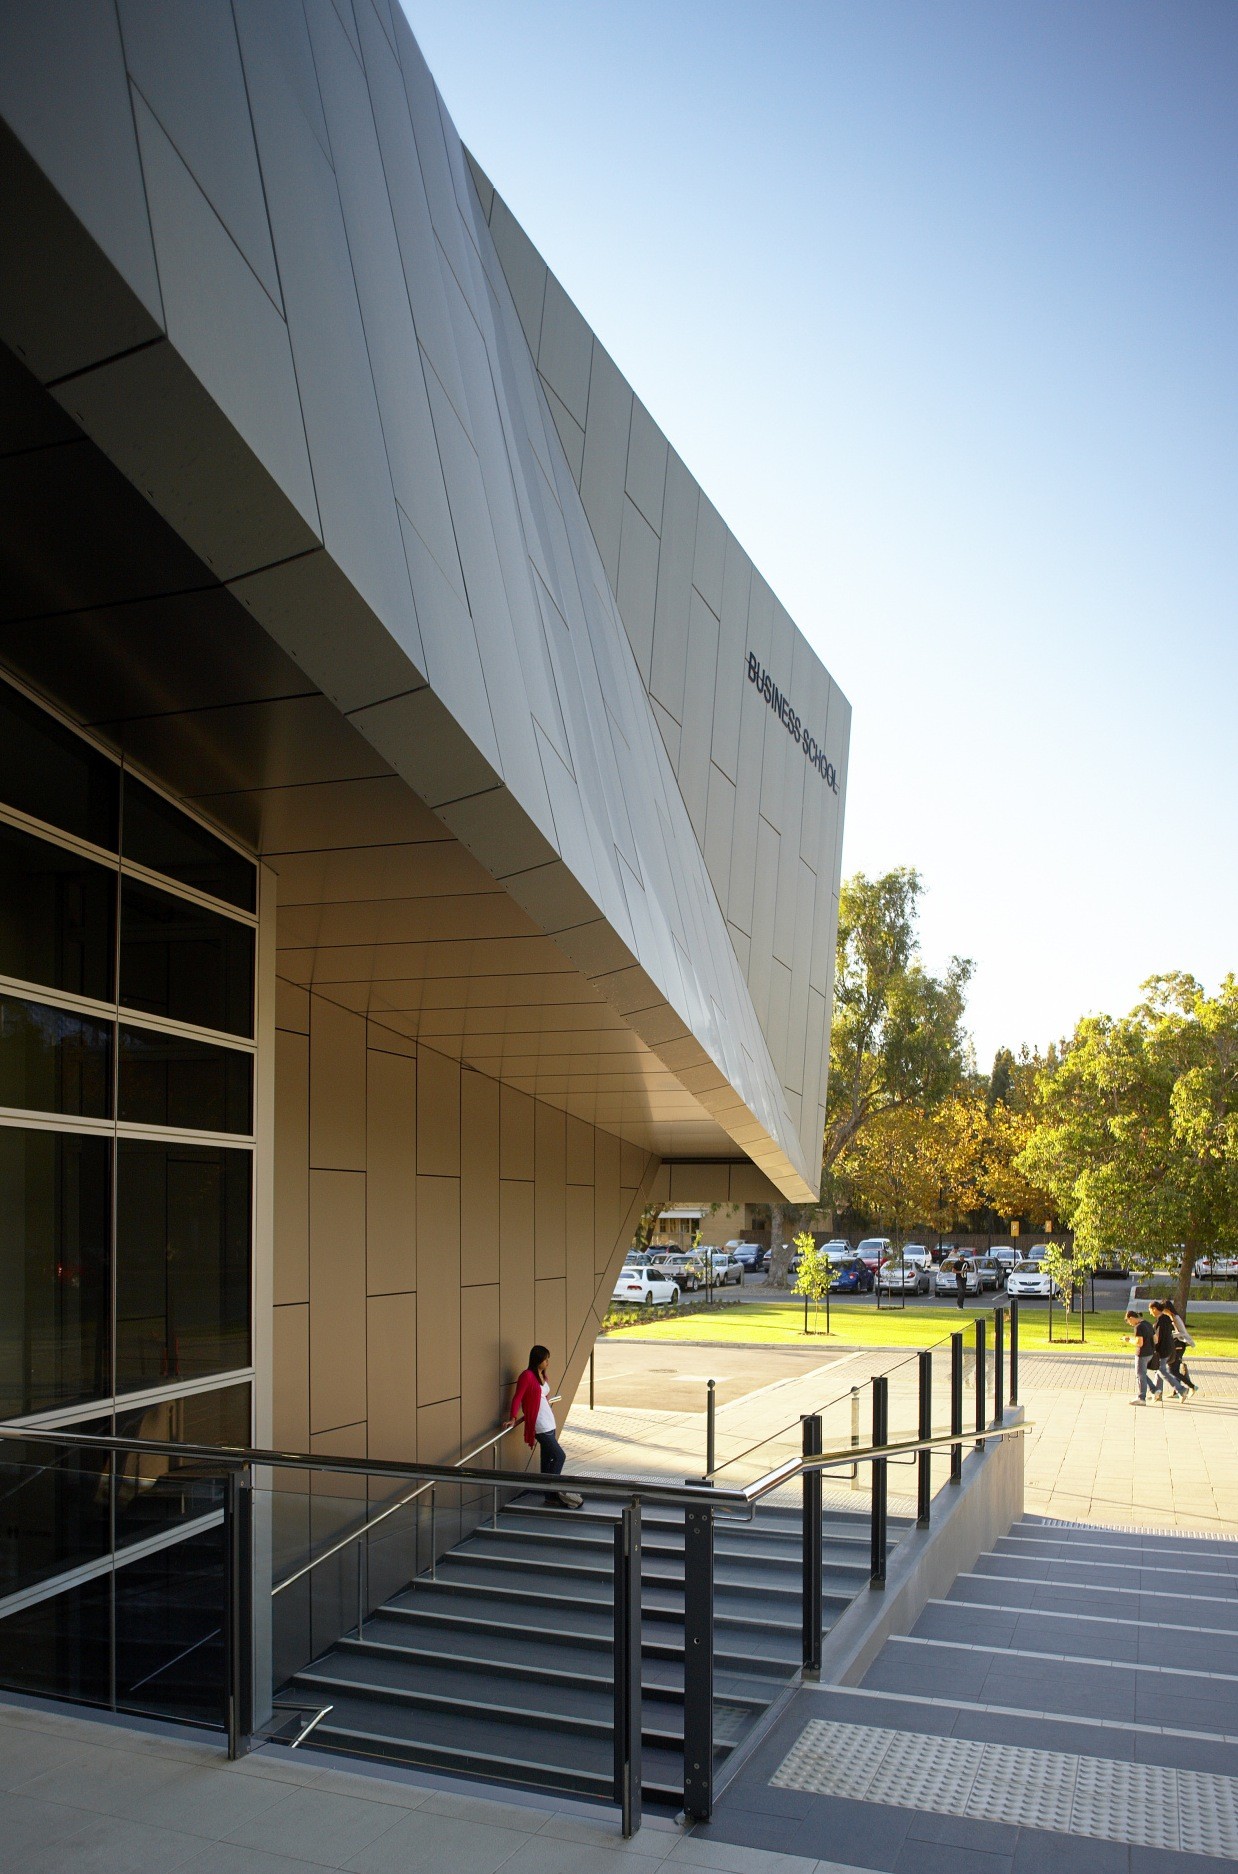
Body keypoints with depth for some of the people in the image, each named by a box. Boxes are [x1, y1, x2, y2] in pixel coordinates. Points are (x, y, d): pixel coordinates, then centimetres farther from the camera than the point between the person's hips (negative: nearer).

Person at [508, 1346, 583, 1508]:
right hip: (539, 1426, -8)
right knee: (559, 1456, -8)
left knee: (548, 1459, 11)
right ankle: (552, 1491, 1)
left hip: (549, 1424, 8)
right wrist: (513, 1419, -21)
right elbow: (517, 1398, -15)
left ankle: (550, 1495, 17)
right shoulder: (527, 1376, -13)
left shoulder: (542, 1376, 13)